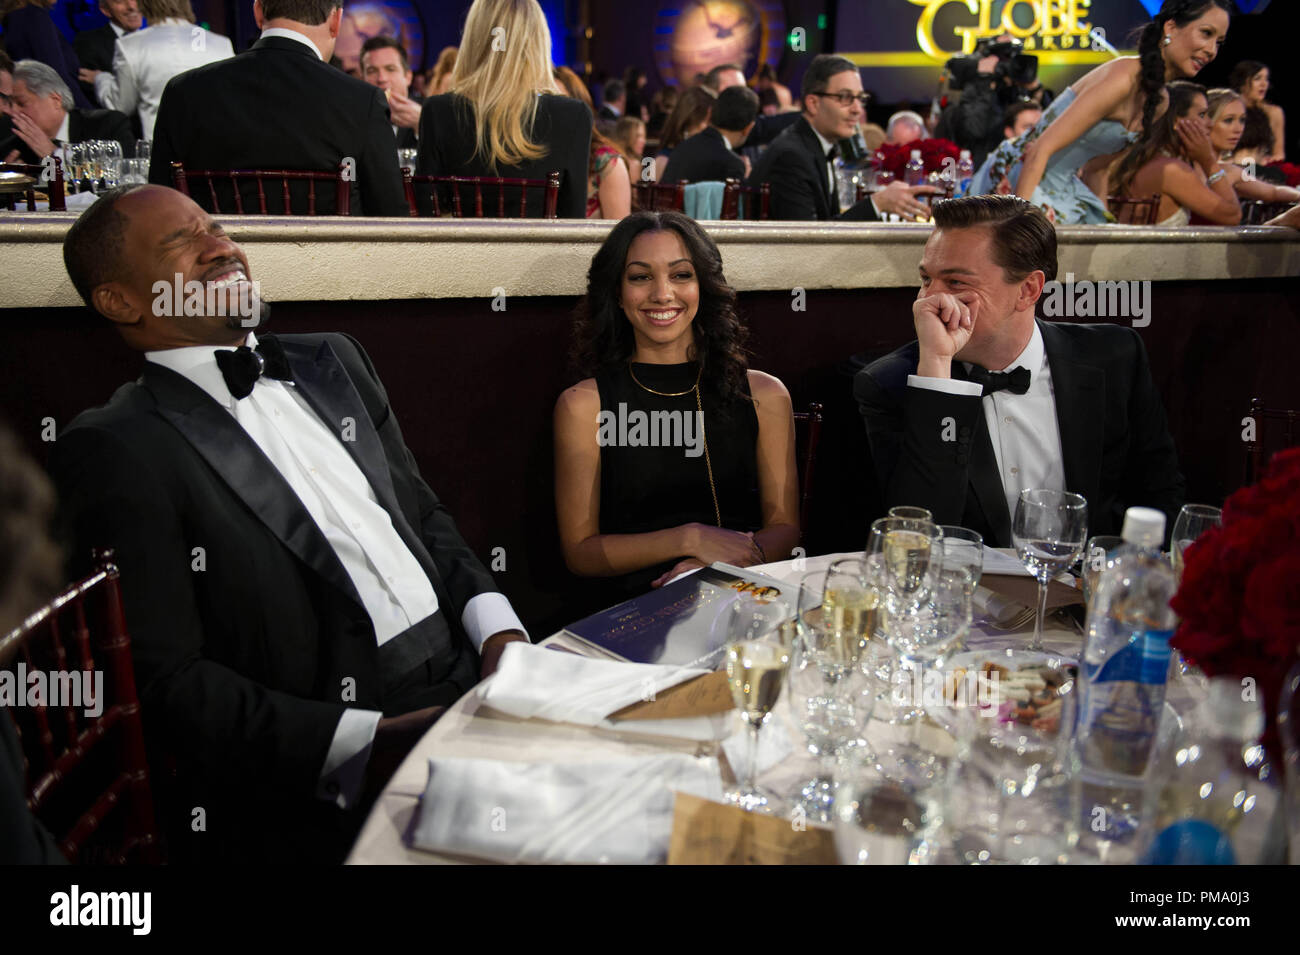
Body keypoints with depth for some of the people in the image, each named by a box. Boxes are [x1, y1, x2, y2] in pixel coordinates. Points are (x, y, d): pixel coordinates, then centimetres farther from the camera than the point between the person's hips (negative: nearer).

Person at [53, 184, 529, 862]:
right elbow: (163, 680, -9)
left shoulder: (331, 362, 17)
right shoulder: (112, 450, -3)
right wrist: (369, 744, -20)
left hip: (466, 679, 8)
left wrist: (499, 631, 1)